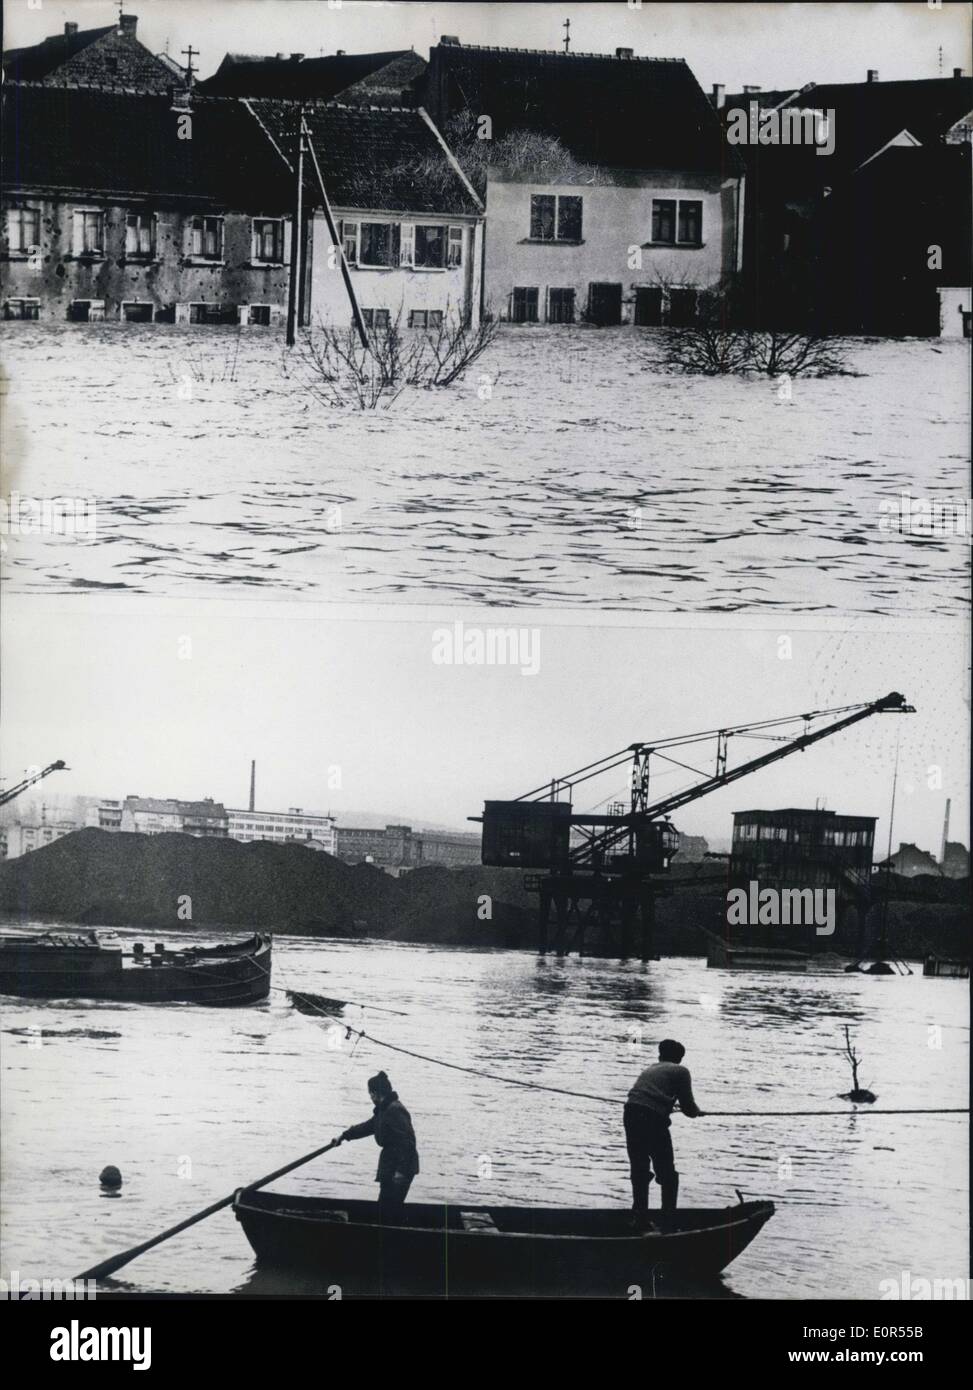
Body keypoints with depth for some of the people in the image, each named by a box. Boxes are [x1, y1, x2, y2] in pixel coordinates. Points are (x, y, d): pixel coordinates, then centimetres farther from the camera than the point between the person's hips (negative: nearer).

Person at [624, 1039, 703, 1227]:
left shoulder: (650, 1069, 27)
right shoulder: (680, 1071, 9)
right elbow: (688, 1107, 5)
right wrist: (697, 1112, 27)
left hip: (630, 1113, 6)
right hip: (654, 1119, -6)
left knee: (639, 1171, 18)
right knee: (667, 1175, 6)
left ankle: (640, 1219, 22)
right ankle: (668, 1222, 5)